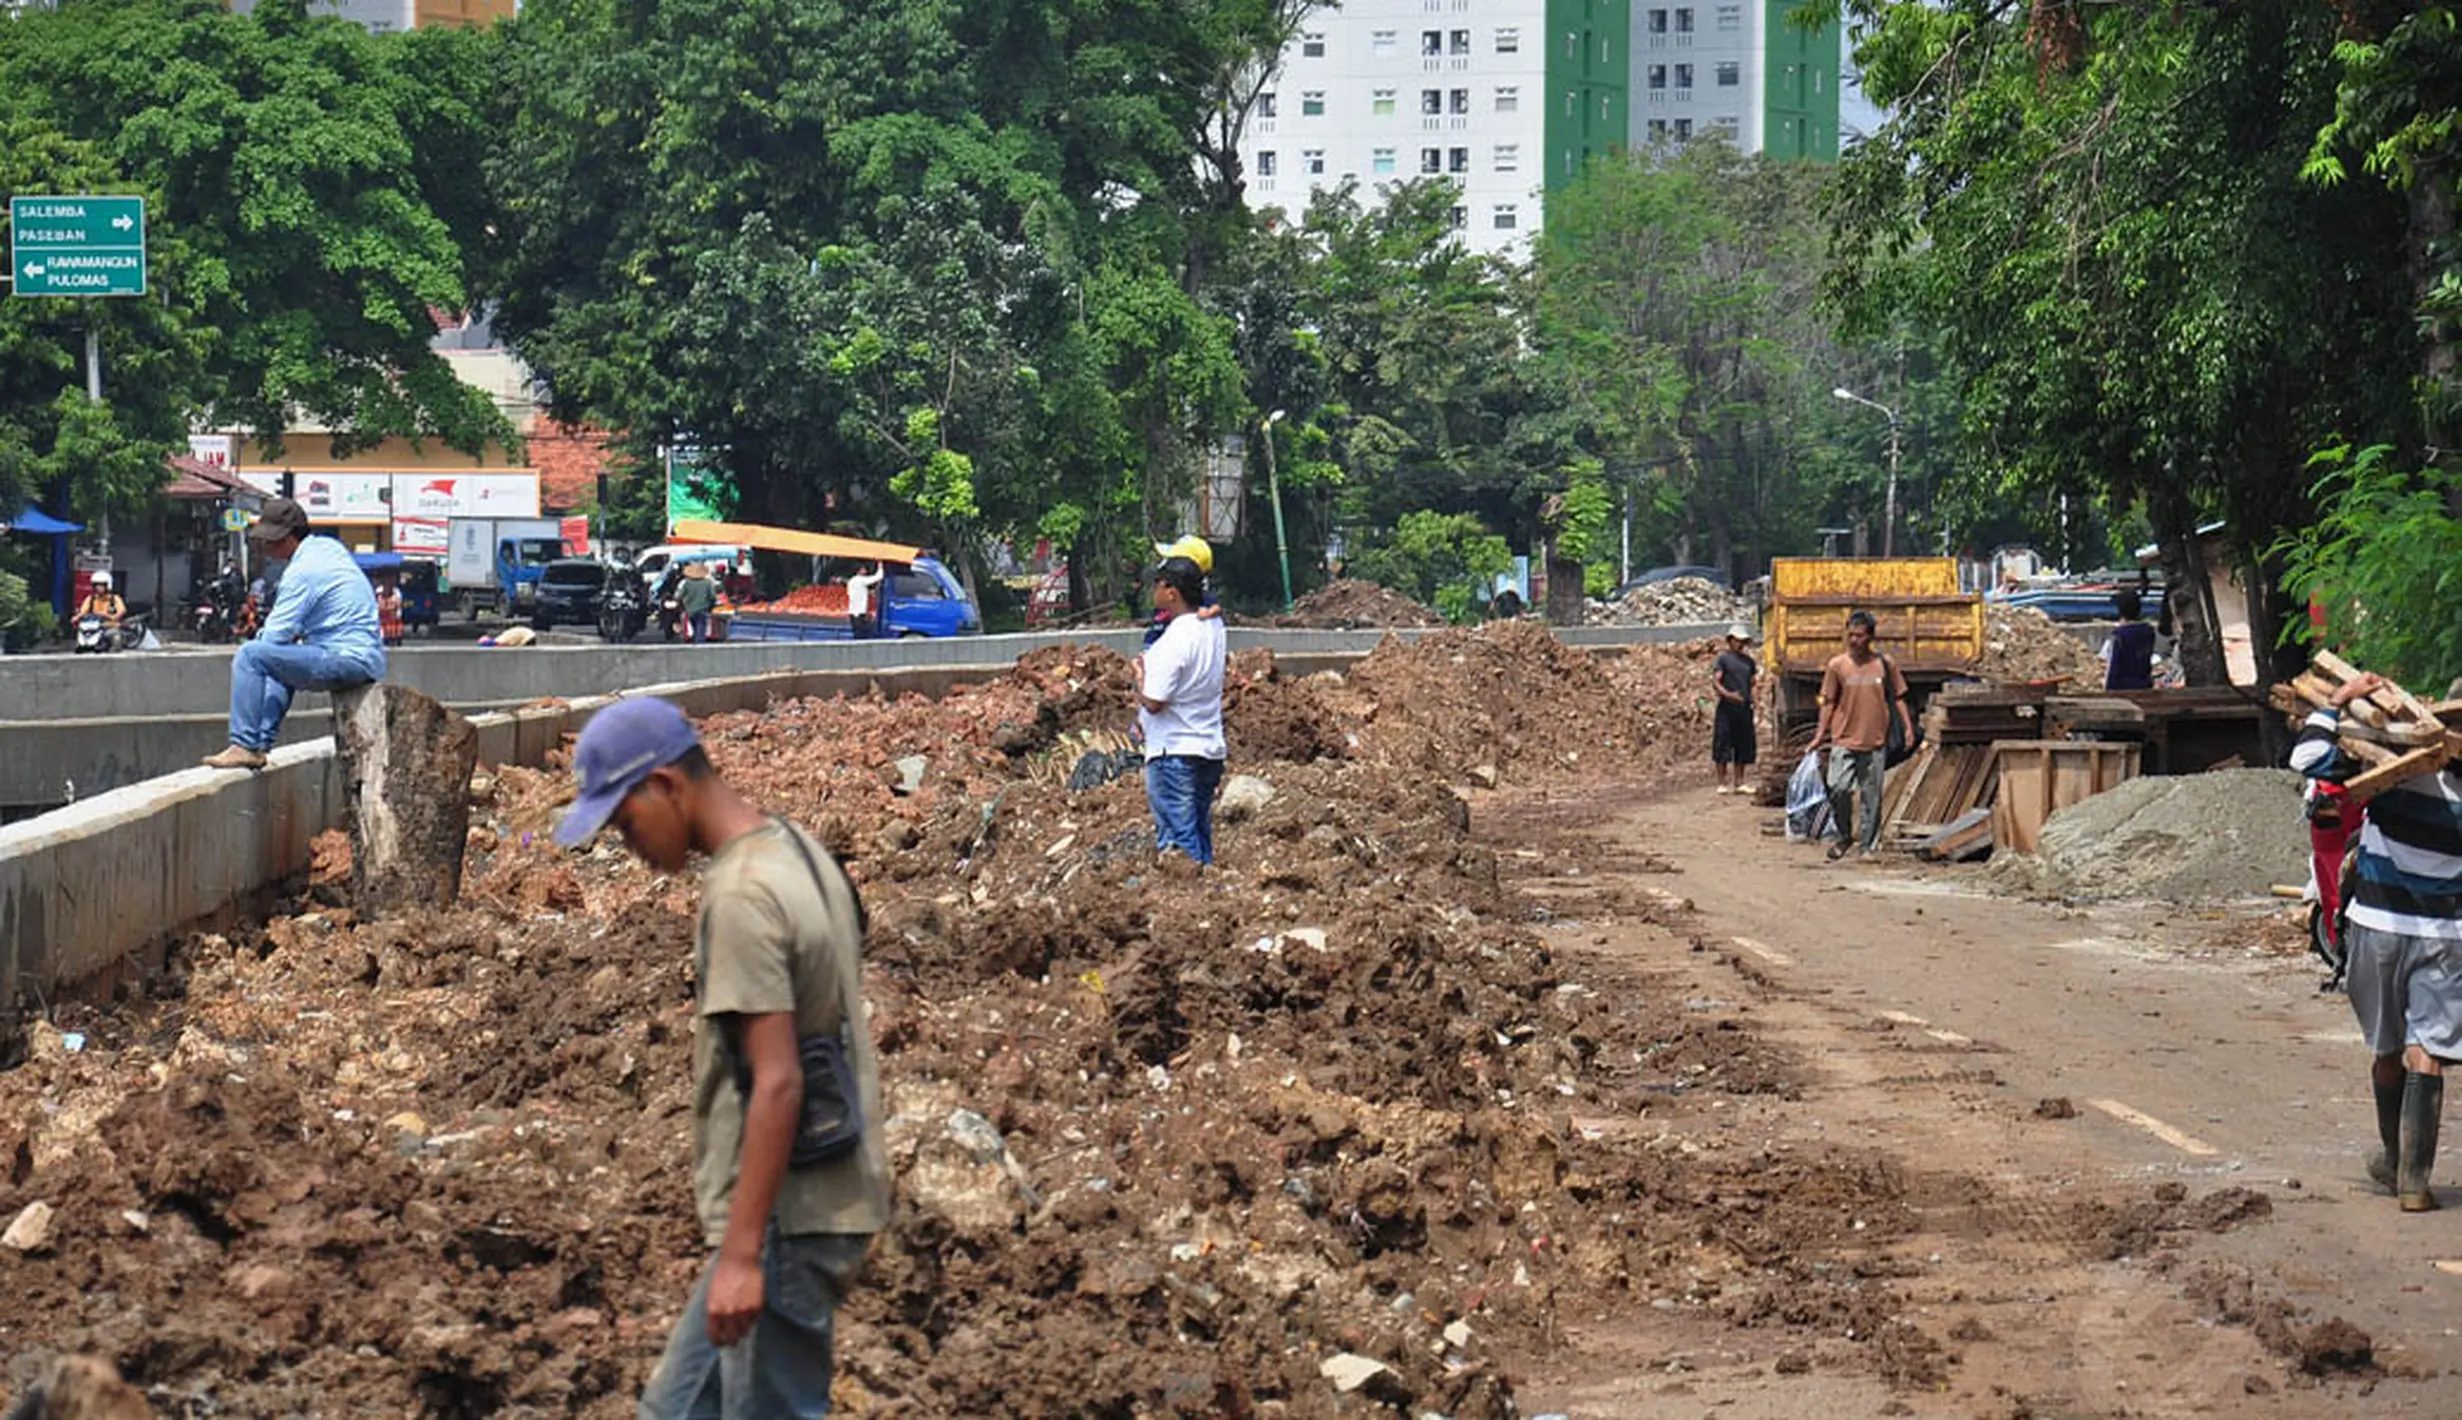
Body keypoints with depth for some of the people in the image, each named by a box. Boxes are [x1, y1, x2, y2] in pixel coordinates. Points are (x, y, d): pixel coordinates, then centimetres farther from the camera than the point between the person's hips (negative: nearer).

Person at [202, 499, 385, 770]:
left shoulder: (302, 572, -14)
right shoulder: (330, 548, 15)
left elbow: (276, 634, -13)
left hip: (349, 661, -11)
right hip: (370, 658, 11)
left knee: (250, 656, -17)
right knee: (279, 660, 34)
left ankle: (244, 747, -18)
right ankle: (260, 745, 28)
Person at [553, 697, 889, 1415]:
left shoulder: (742, 896, -20)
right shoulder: (800, 853, 12)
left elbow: (778, 1084, -25)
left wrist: (742, 1251, -24)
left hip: (786, 1218, -11)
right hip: (827, 1197, 11)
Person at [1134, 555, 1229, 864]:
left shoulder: (1174, 641, -22)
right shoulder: (1213, 627, 4)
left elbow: (1153, 702, -22)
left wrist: (1140, 675, -2)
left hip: (1174, 751, -8)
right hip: (1211, 748, 8)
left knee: (1177, 840, -3)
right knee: (1201, 835, 17)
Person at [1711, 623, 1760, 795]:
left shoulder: (1748, 660, 16)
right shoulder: (1723, 658, -1)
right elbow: (1715, 682, -9)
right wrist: (1727, 694, -25)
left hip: (1744, 709, 6)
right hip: (1727, 708, -6)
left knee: (1743, 748, 6)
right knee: (1723, 746, -4)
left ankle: (1739, 783, 13)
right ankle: (1723, 783, -1)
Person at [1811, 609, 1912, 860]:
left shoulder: (1884, 664, 3)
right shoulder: (1836, 665, 1)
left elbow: (1897, 697, 10)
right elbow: (1828, 702, 5)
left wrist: (1908, 727, 3)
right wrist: (1821, 734, -1)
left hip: (1875, 741, 1)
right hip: (1844, 739, -1)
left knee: (1872, 796, 5)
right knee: (1839, 789, -11)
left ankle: (1870, 845, 14)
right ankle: (1843, 837, 10)